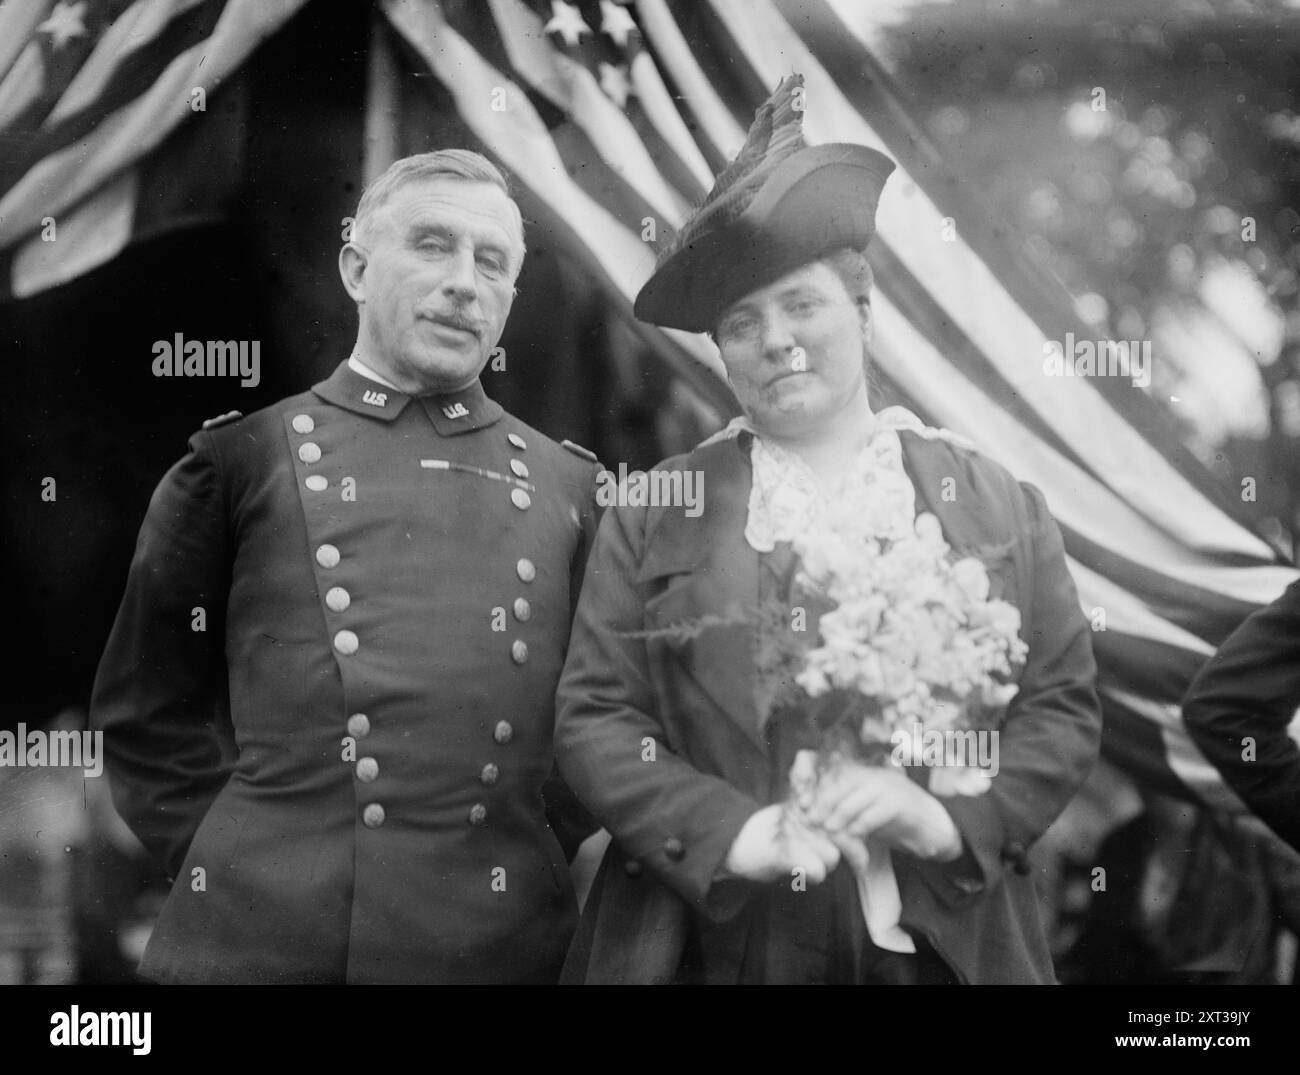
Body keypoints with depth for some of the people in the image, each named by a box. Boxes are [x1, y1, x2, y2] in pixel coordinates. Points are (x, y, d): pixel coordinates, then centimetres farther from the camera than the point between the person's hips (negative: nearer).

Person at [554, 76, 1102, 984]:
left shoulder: (1001, 508, 4)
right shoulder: (653, 514, 1)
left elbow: (1063, 709, 2)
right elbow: (593, 720, -2)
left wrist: (947, 818, -13)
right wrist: (732, 833, -15)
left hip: (947, 943, 1)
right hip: (708, 946, -1)